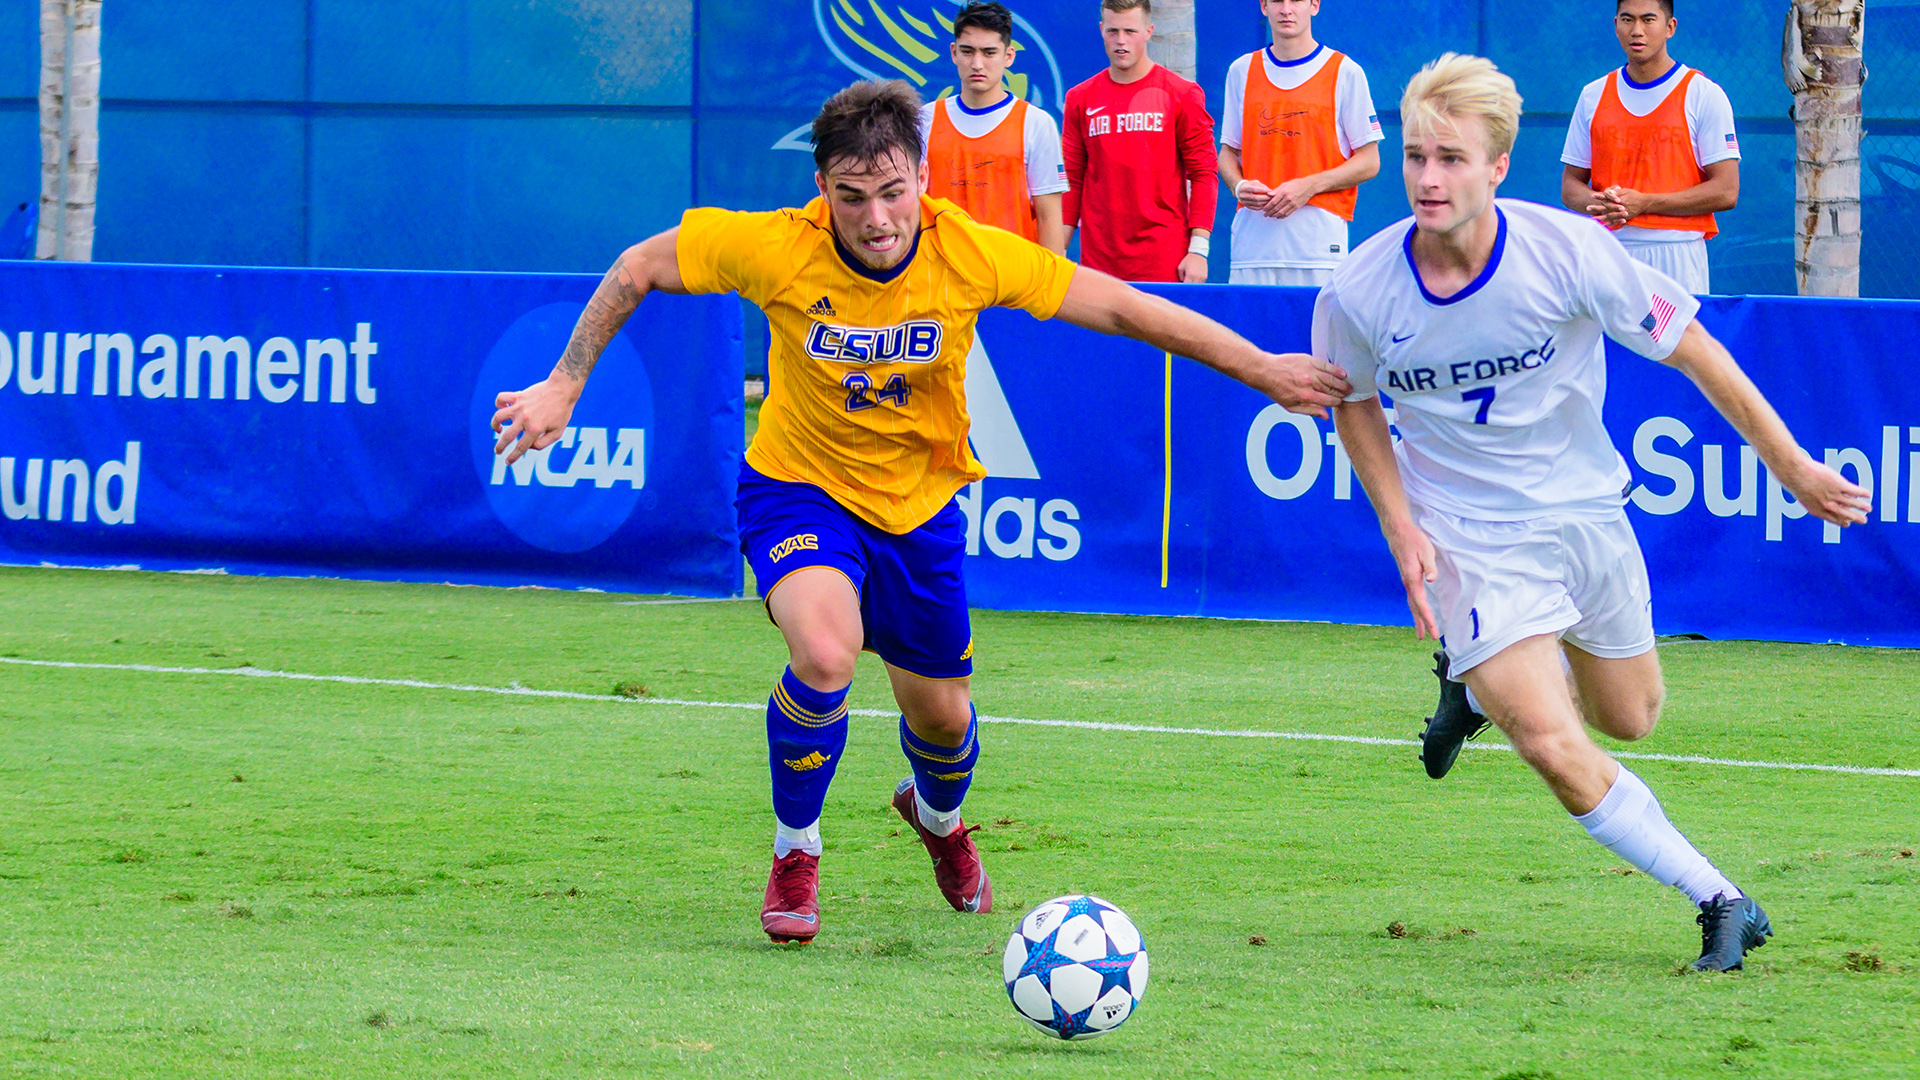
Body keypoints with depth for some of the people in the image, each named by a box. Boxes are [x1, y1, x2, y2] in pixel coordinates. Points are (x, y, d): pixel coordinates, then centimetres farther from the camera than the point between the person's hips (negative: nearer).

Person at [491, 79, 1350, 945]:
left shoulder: (971, 255, -23)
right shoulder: (778, 249, -26)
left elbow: (1121, 307, -15)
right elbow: (637, 268, -11)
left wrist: (1264, 371, -12)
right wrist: (563, 386, -9)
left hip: (918, 502, 3)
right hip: (800, 485, -2)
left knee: (942, 716, 12)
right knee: (825, 653, -30)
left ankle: (936, 817, 52)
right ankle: (793, 857, -5)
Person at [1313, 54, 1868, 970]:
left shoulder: (1569, 251, -22)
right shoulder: (1357, 294, -18)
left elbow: (1691, 349, -10)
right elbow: (1354, 403, 3)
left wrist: (1791, 466, -6)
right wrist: (1402, 532, -7)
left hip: (1585, 510, 2)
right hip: (1470, 541, -2)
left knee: (1629, 719, 18)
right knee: (1558, 753, -17)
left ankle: (1482, 683, 47)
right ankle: (1718, 902, -2)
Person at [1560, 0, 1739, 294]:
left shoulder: (1704, 95, 1)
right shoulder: (1594, 96, 14)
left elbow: (1726, 192, -5)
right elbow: (1571, 186, 15)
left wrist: (1644, 203, -14)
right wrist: (1599, 202, -10)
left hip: (1676, 256, -3)